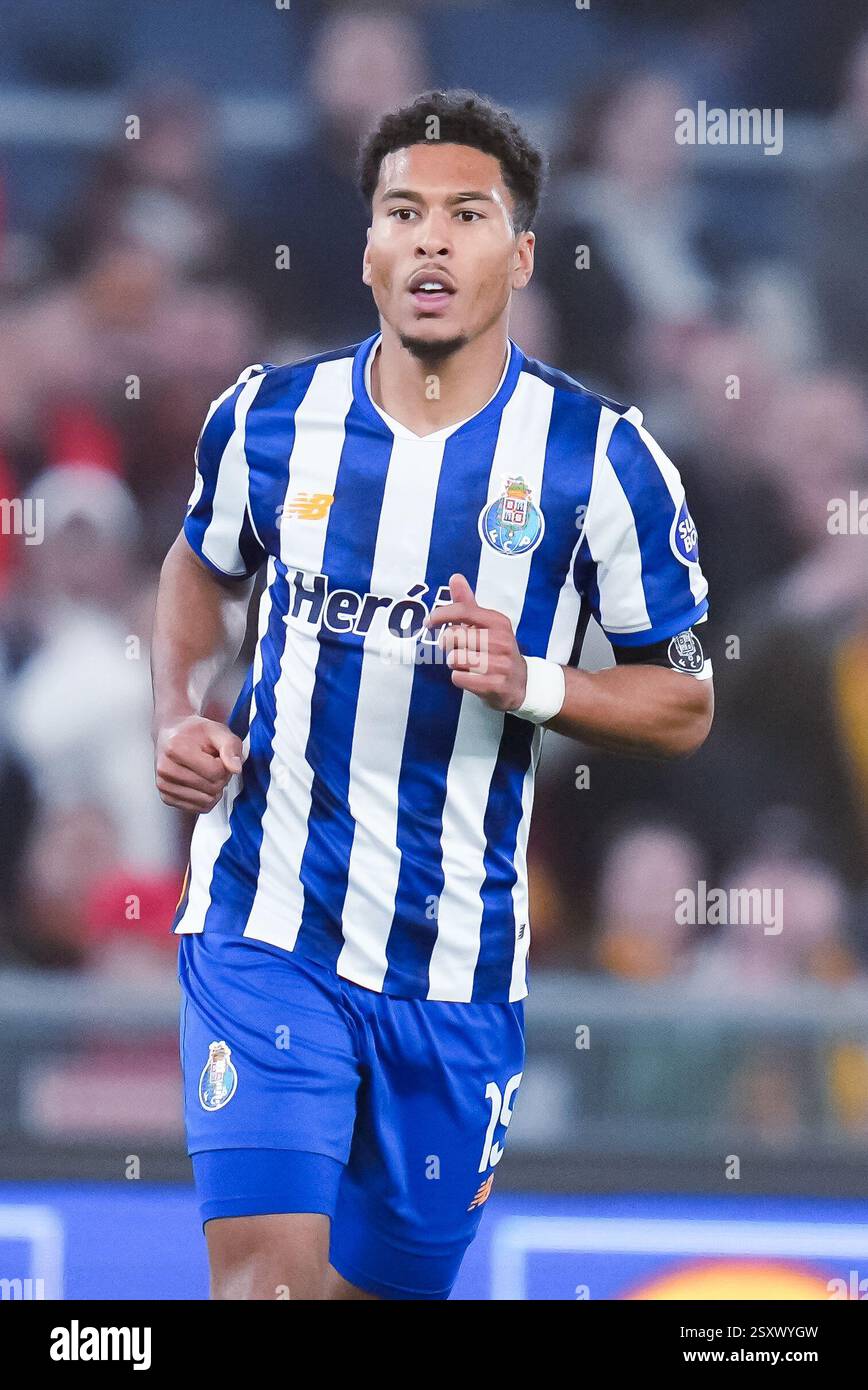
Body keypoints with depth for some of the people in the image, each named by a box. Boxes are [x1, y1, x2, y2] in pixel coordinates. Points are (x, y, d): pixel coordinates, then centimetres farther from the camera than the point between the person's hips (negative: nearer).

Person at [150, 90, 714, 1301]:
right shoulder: (270, 418, 1)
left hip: (458, 962, 0)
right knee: (267, 1277, -17)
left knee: (391, 1279, 12)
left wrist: (532, 684, -17)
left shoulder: (598, 458, -6)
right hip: (266, 928, 0)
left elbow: (684, 705, 1)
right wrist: (178, 721, 5)